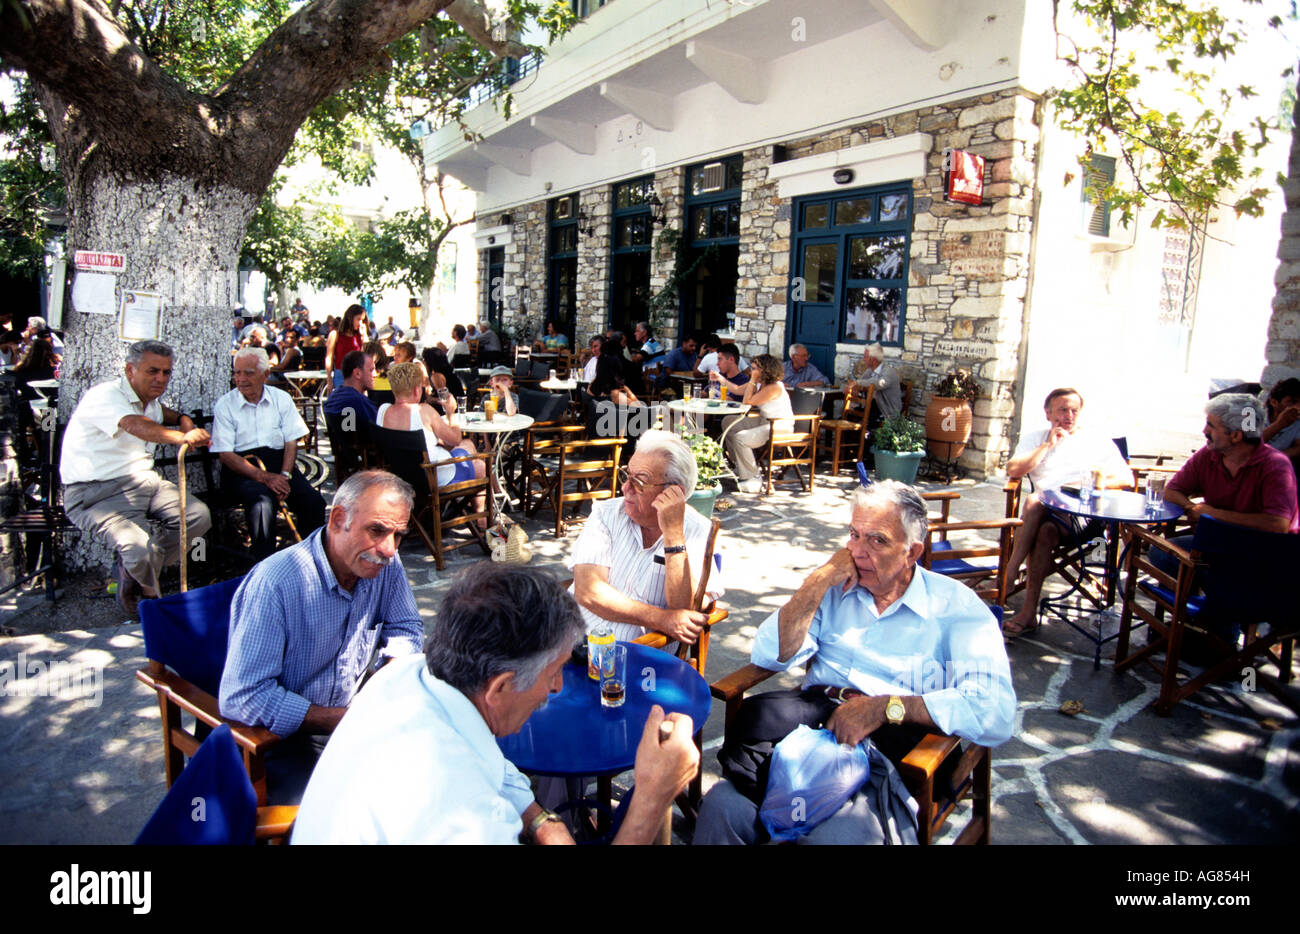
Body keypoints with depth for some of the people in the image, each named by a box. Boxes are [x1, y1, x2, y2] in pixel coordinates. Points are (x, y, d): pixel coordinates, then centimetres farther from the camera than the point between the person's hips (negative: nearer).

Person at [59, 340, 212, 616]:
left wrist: (183, 419, 16)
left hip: (143, 480, 8)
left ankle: (132, 572, 4)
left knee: (199, 516, -15)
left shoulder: (151, 401, 13)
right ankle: (153, 591, 8)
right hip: (96, 493, -8)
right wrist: (182, 437, -56)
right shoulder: (104, 396, -15)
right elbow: (136, 426, -37)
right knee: (140, 548, -30)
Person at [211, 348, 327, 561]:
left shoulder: (281, 398, 10)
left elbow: (292, 442, 7)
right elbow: (226, 454, -4)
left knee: (313, 503, -25)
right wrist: (264, 477, -18)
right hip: (242, 469, -2)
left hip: (278, 461, 2)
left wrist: (284, 475, -12)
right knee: (263, 501, -35)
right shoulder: (225, 405, 3)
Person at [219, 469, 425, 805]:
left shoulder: (385, 563, -5)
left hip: (353, 712, 6)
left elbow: (406, 629, 9)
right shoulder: (276, 582, -24)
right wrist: (343, 720, -25)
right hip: (284, 732, -6)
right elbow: (241, 698, -24)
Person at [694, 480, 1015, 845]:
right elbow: (769, 656, 5)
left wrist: (886, 707, -20)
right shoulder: (835, 589, 16)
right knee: (721, 808, -22)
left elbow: (995, 714, -11)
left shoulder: (957, 606, 3)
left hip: (890, 749, -3)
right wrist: (819, 581, -3)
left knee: (836, 833, -32)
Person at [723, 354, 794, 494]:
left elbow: (747, 402, -20)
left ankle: (752, 479, -16)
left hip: (781, 427, -10)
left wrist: (752, 381, -15)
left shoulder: (774, 387, -22)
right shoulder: (760, 383, 5)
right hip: (764, 421, 10)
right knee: (728, 422, 10)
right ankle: (739, 466, 16)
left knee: (740, 438, -26)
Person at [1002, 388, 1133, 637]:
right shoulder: (1034, 439, 22)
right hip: (1042, 512, 2)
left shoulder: (1099, 442, 19)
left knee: (1046, 532, -35)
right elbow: (1013, 470, 4)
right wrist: (1048, 445, 2)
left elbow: (1127, 478, 9)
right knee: (1033, 501, -35)